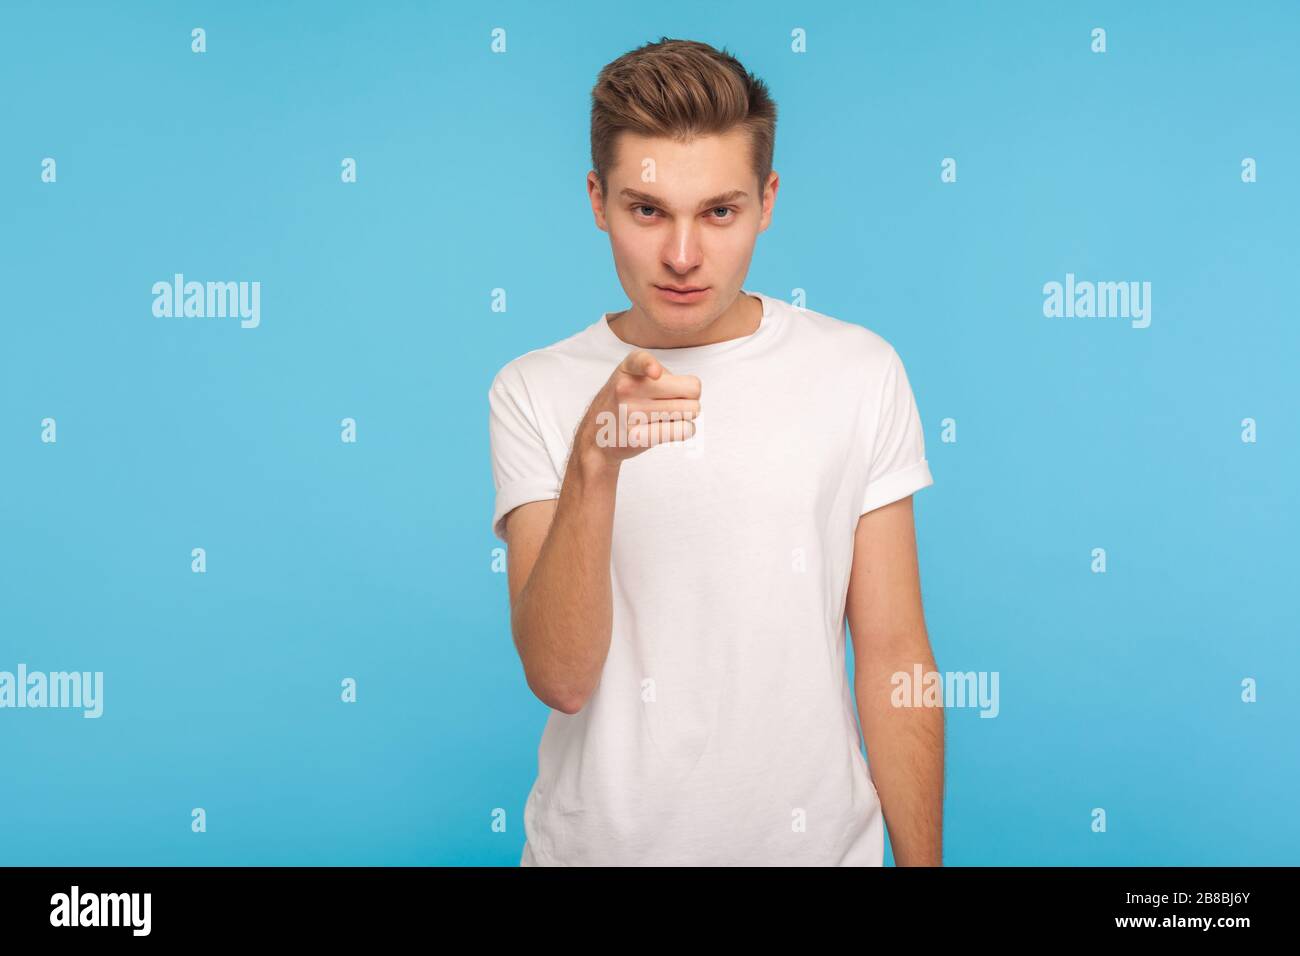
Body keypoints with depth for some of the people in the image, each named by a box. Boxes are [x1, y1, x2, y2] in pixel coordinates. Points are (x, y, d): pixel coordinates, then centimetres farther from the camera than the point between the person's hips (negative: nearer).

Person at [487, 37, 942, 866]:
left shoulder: (859, 371, -5)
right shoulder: (534, 392, -7)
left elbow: (893, 657, -3)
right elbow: (560, 677, -16)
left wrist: (921, 859, -2)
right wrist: (593, 464, -29)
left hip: (813, 837, 1)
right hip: (599, 840, 0)